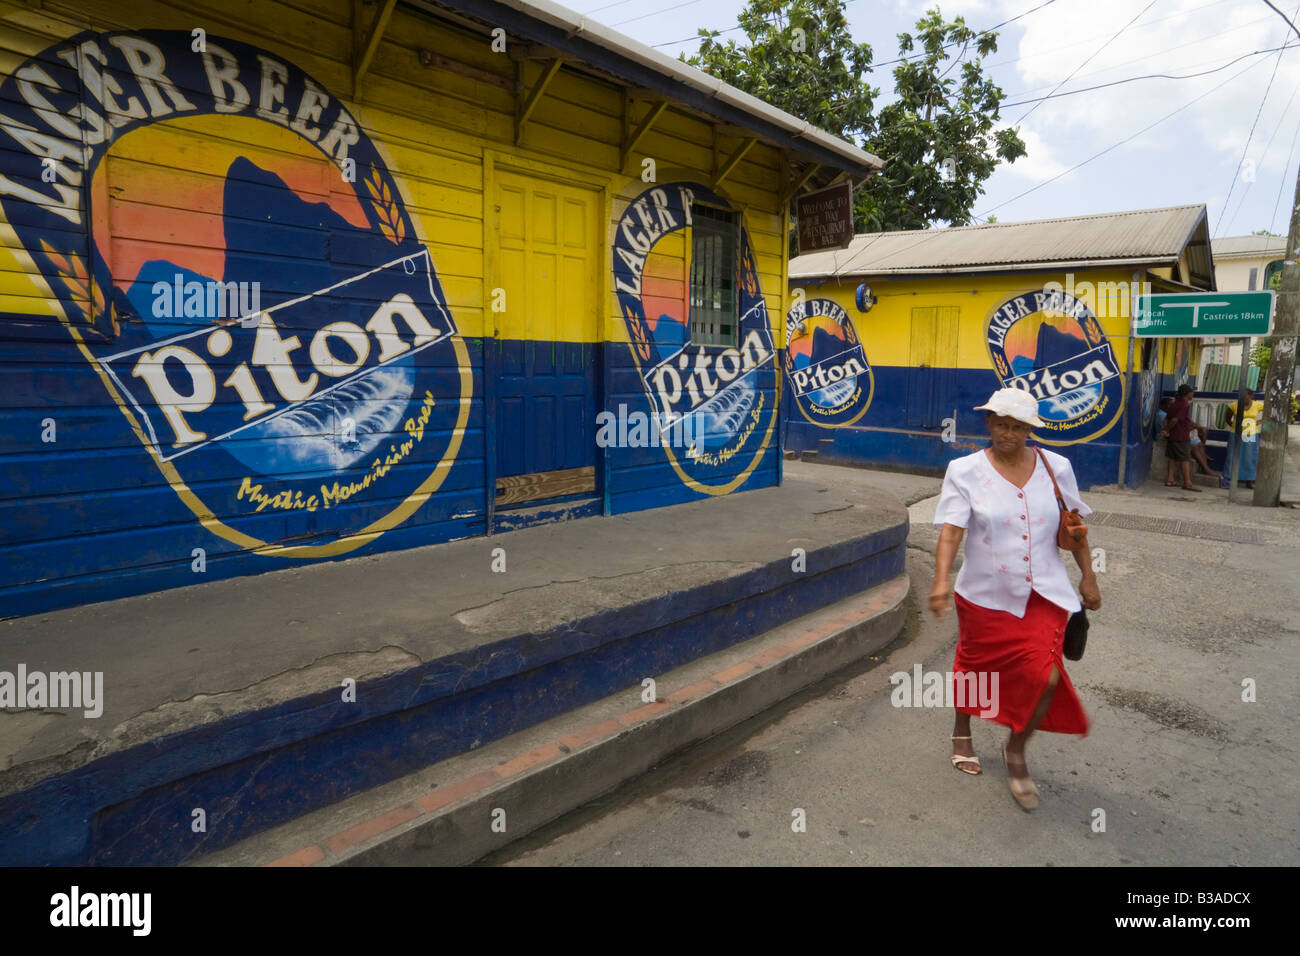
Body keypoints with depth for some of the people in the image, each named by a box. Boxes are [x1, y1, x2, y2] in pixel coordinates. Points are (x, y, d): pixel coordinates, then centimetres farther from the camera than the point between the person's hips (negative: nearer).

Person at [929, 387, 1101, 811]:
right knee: (975, 667, 15)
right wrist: (942, 579, -30)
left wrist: (1089, 576, 11)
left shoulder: (1056, 468, 1)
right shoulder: (966, 471, -8)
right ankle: (962, 734, 45)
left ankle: (1016, 752, 18)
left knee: (1045, 676, -11)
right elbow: (951, 529, -18)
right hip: (985, 596, -1)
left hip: (1043, 594, 2)